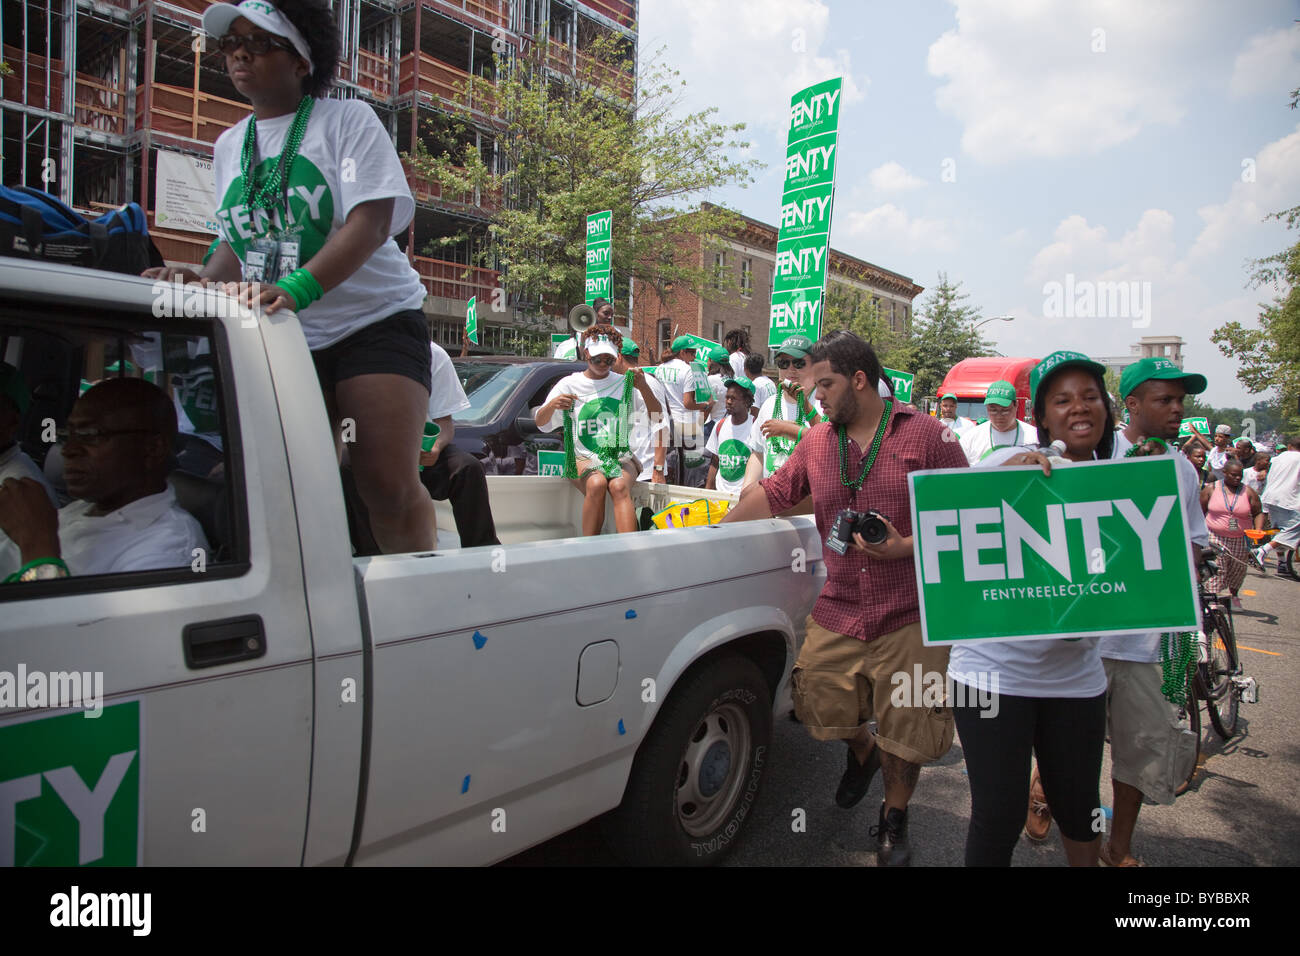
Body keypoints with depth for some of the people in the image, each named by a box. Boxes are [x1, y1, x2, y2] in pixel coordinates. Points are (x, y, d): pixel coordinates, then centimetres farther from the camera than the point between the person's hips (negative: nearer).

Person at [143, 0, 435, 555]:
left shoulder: (348, 120, -1)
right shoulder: (229, 145, 16)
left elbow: (371, 223, -16)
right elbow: (236, 239, 19)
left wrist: (296, 289, -31)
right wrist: (205, 280, -6)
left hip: (375, 320, -5)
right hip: (283, 337, 5)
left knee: (389, 487, -15)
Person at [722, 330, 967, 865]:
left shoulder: (926, 434, -6)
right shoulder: (817, 441, 8)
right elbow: (772, 494, 11)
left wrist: (906, 549, -18)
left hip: (908, 616, -3)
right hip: (837, 613, 4)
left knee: (904, 733, 8)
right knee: (821, 709, 10)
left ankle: (893, 821, 36)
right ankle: (861, 753, 46)